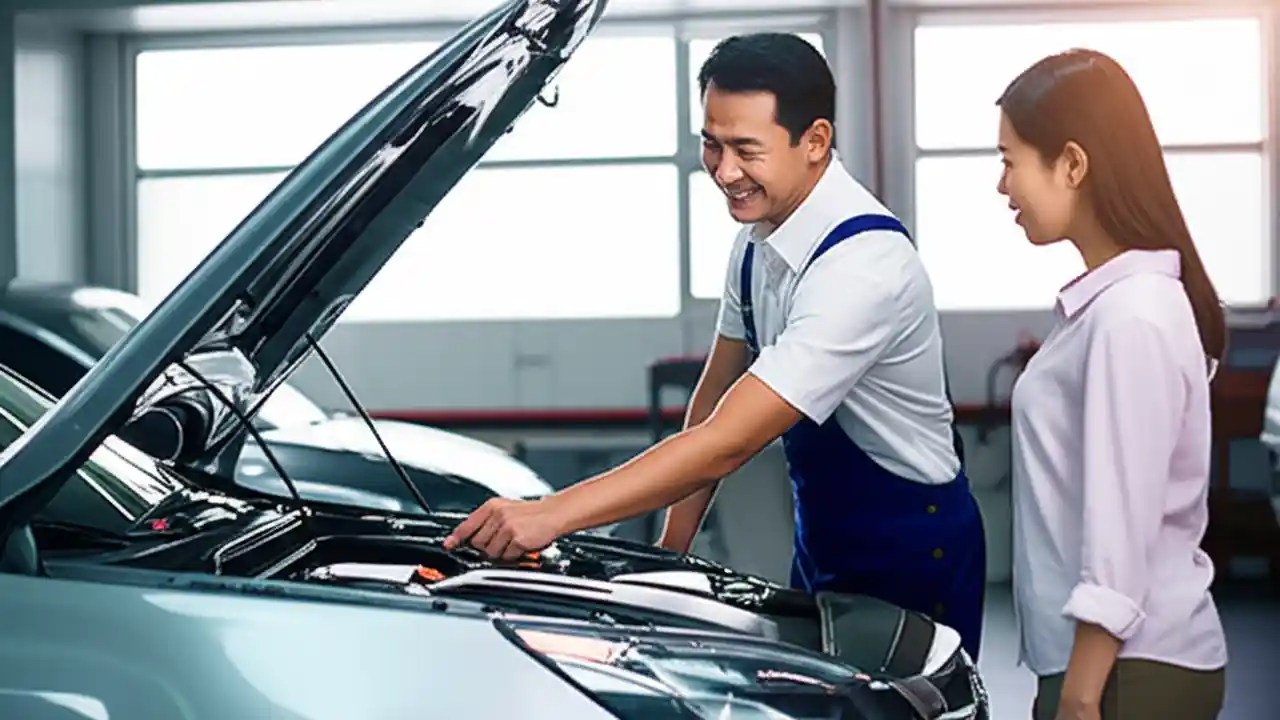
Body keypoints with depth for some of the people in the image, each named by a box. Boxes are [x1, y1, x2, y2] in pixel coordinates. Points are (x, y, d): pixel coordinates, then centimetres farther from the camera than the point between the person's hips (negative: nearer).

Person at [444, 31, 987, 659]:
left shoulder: (865, 263, -31)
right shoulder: (760, 231, -4)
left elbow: (725, 443, -35)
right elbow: (717, 392, 6)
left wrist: (550, 515, -37)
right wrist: (672, 548, 0)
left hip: (908, 559, -8)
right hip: (822, 538, 8)